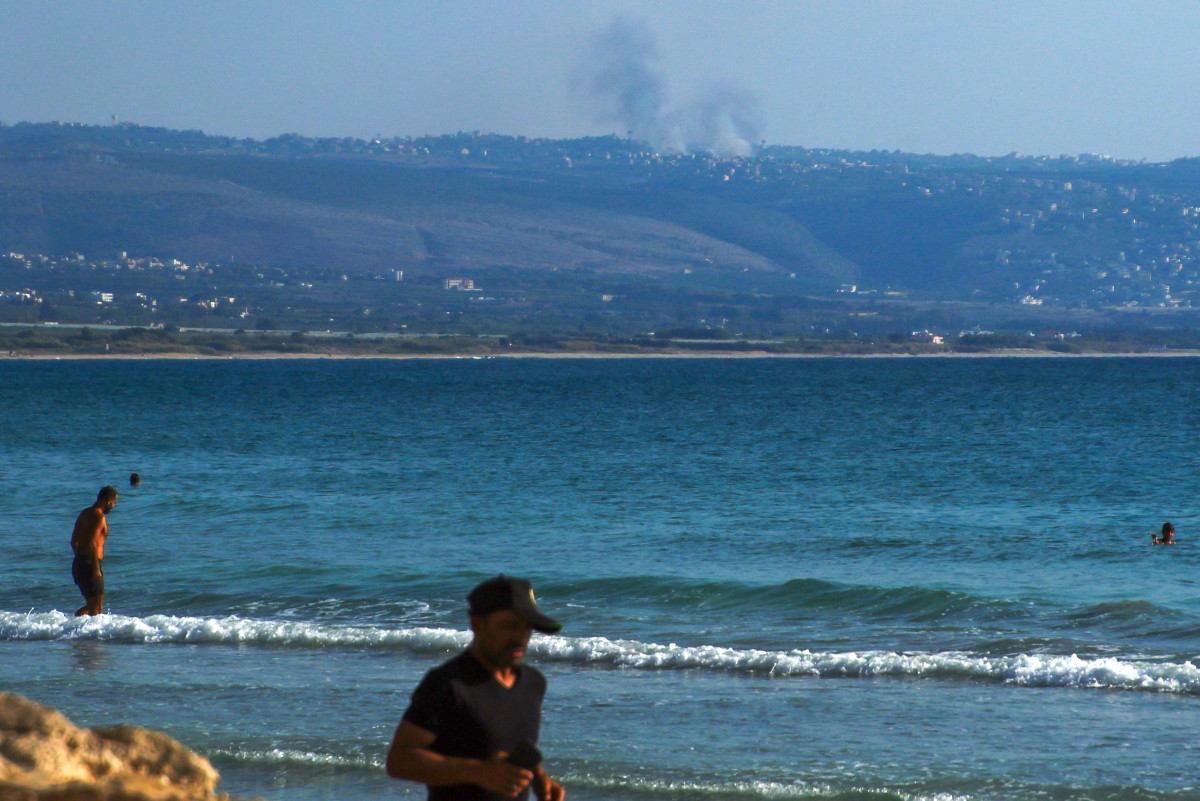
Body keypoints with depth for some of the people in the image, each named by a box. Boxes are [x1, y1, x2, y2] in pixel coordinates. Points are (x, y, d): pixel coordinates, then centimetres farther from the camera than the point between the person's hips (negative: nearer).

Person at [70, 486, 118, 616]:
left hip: (79, 564, 9)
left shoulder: (84, 513, 14)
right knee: (96, 608, -3)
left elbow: (74, 541, 19)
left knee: (92, 605, 19)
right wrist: (96, 569, -23)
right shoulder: (99, 517, -14)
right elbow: (92, 544, -23)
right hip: (90, 565, -9)